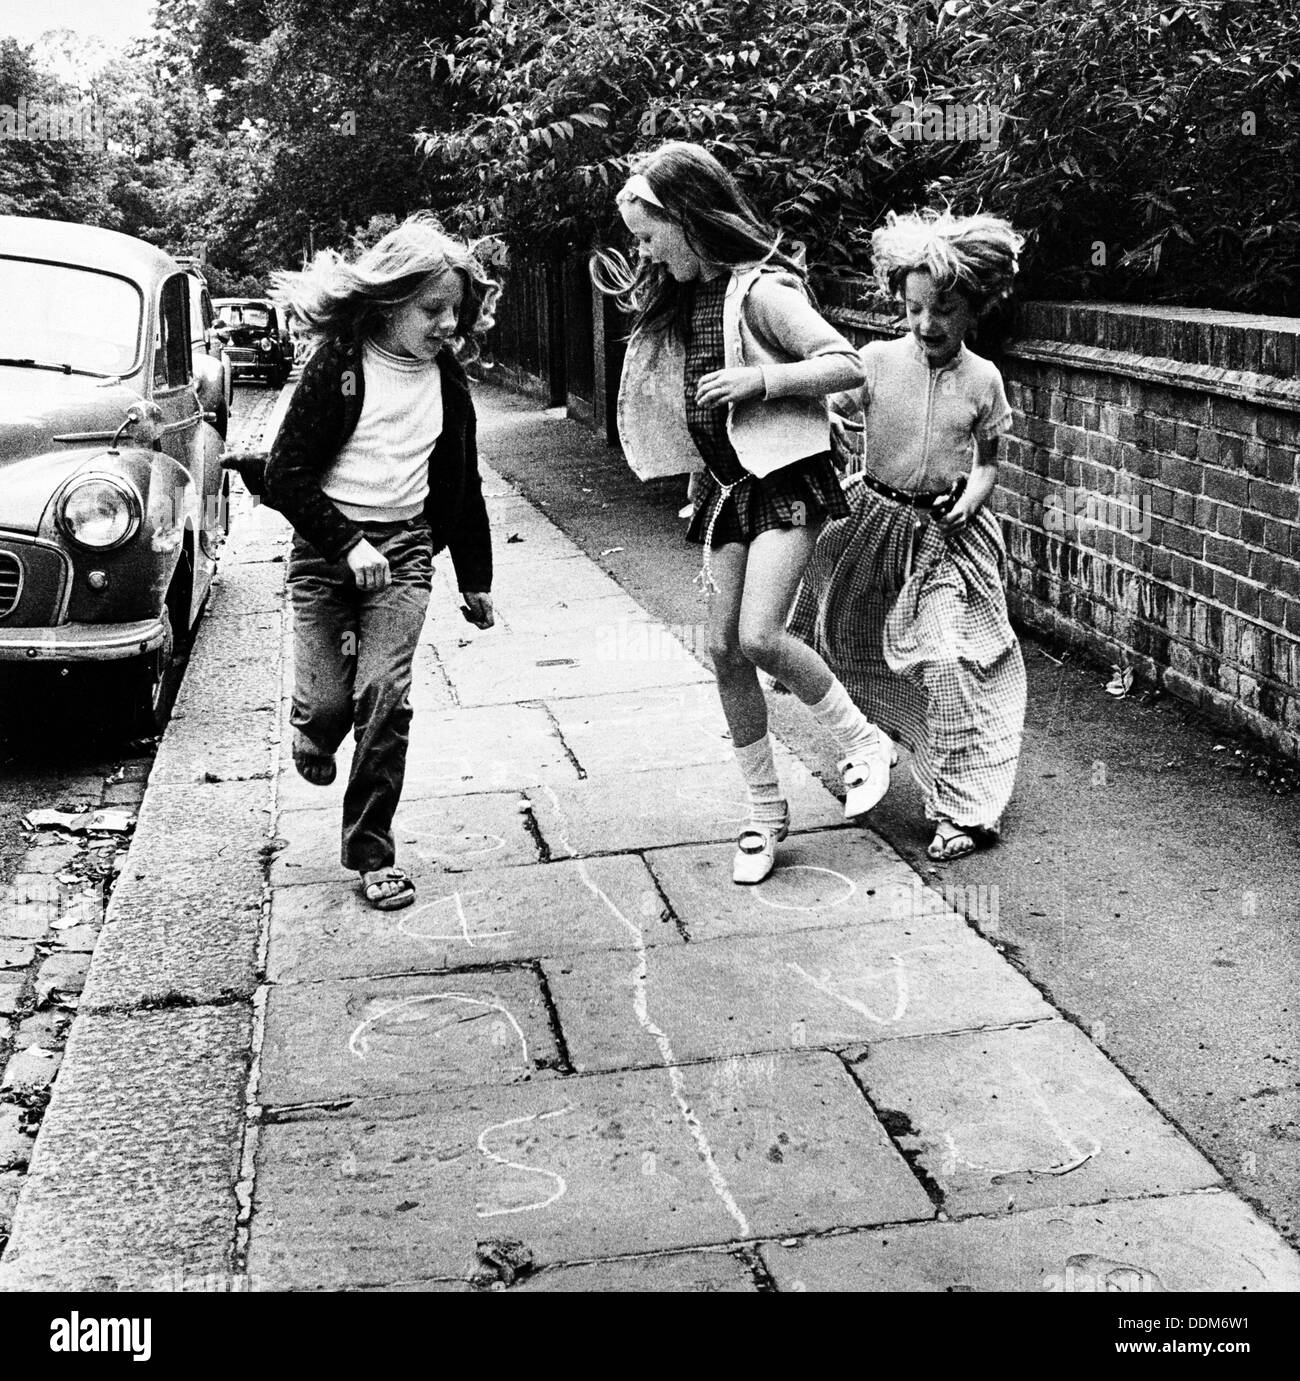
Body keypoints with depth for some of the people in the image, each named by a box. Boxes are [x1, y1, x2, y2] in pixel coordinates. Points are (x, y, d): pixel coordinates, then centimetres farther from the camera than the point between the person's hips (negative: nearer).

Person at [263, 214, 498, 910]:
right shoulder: (338, 365, -10)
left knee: (384, 697, -10)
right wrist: (348, 541, -22)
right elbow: (285, 474, -12)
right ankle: (312, 734, 38)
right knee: (327, 700, -3)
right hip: (327, 546, -2)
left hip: (405, 548, 2)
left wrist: (475, 579, 17)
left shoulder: (445, 376, 4)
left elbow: (462, 483, 14)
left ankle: (372, 854, 1)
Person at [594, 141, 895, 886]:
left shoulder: (761, 289, -15)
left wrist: (760, 381, -25)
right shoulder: (684, 297, 9)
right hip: (725, 484, 8)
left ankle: (865, 743, 4)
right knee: (724, 649, 4)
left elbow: (848, 364, -17)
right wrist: (638, 306, 12)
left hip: (786, 479, -8)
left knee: (760, 636, -21)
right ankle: (766, 811, 16)